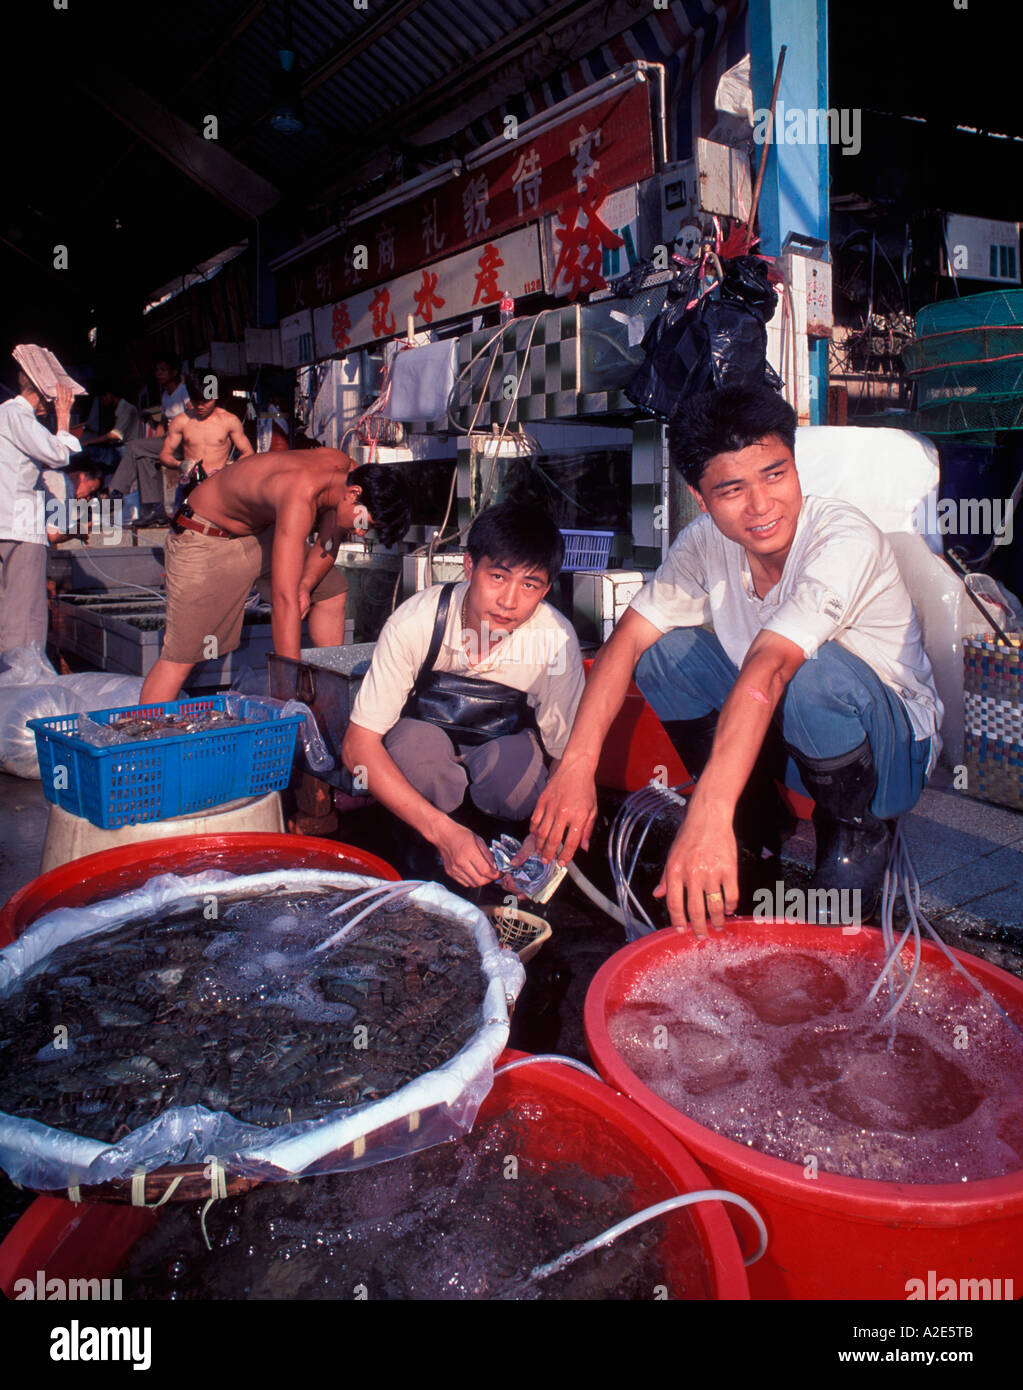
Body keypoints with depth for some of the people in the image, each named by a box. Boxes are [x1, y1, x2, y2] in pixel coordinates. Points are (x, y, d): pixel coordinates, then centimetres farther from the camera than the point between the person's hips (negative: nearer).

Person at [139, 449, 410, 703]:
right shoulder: (300, 497, -39)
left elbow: (327, 544, 2)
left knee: (332, 590, 10)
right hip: (205, 540, -9)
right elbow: (284, 598, -43)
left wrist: (305, 585, -19)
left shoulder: (347, 469, -13)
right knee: (180, 658, -14)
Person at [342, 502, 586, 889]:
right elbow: (358, 745, -27)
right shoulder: (415, 621, -27)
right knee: (415, 740, -35)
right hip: (422, 755, 0)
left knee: (521, 761, -34)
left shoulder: (557, 639, -24)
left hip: (503, 751, 1)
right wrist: (445, 831, -38)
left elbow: (565, 757, -13)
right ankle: (422, 864, -6)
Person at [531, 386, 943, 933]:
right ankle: (751, 827, 3)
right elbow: (625, 639, -14)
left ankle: (859, 831, -6)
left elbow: (766, 671, -43)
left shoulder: (845, 540, -29)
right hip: (775, 732, 5)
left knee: (818, 672, -37)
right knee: (663, 649, -12)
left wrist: (706, 818, -53)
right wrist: (575, 766, -27)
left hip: (892, 750, -5)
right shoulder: (706, 542, -11)